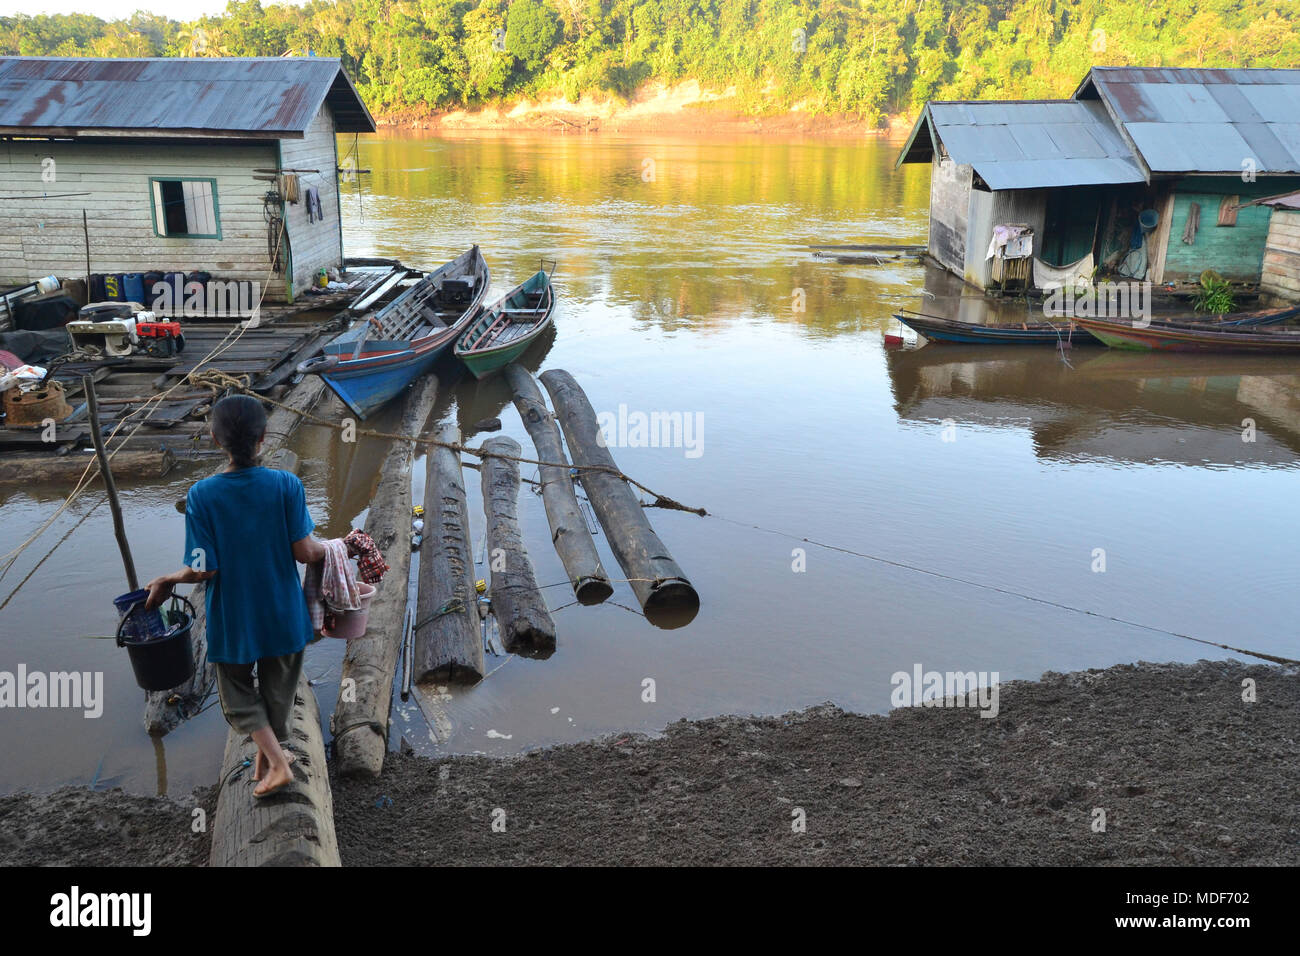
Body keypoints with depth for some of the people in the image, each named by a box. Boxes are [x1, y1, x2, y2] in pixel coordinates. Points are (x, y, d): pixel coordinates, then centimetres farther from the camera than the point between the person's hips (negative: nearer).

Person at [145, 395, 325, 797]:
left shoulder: (202, 495, -17)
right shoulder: (287, 485, -17)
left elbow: (203, 570, -17)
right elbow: (304, 552, -15)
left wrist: (167, 580, 3)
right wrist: (330, 549, 7)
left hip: (231, 620, -1)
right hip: (282, 616, 1)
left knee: (239, 696, 21)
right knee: (277, 690, 23)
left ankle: (276, 762, 7)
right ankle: (265, 761, 41)